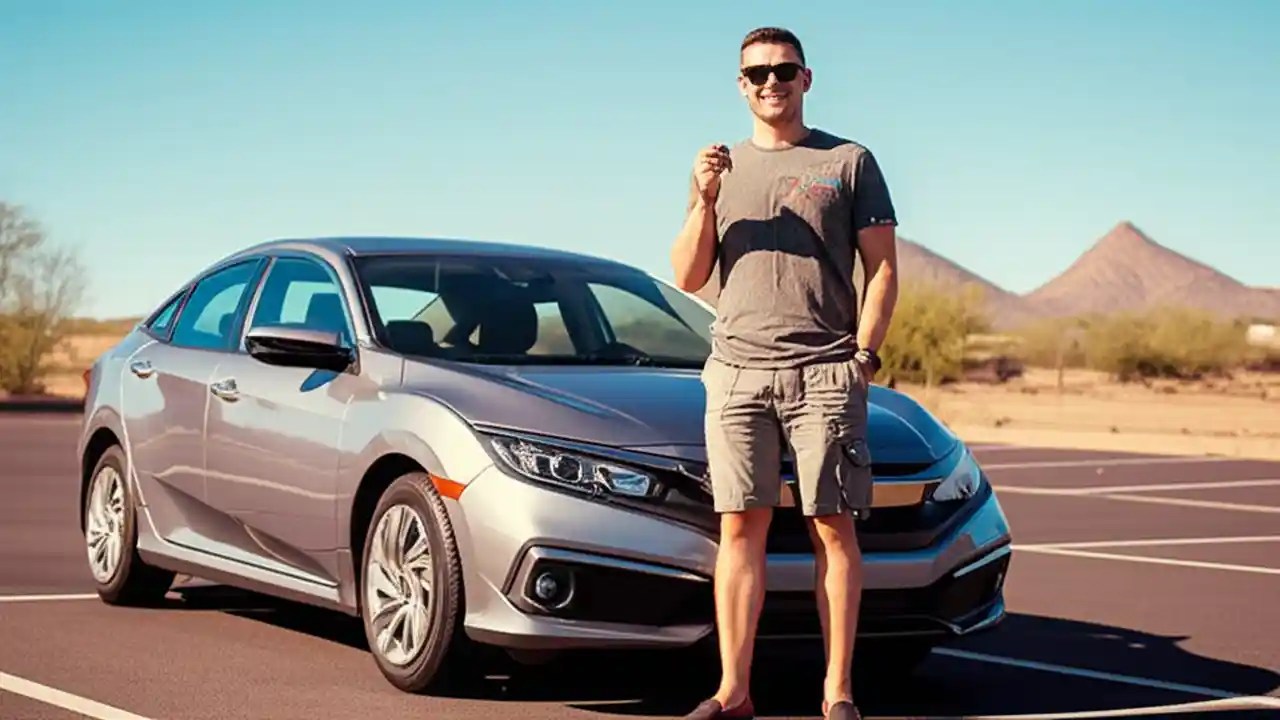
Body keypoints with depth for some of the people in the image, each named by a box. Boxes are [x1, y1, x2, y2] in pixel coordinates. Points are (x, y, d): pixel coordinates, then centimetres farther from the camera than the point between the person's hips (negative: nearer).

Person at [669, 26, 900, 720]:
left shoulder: (848, 162, 8)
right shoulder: (723, 167, 17)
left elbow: (883, 271, 5)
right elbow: (688, 277, 13)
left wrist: (862, 357, -6)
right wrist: (703, 202, -2)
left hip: (825, 372, -2)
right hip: (736, 370, 3)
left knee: (833, 528, -4)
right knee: (741, 527, 0)